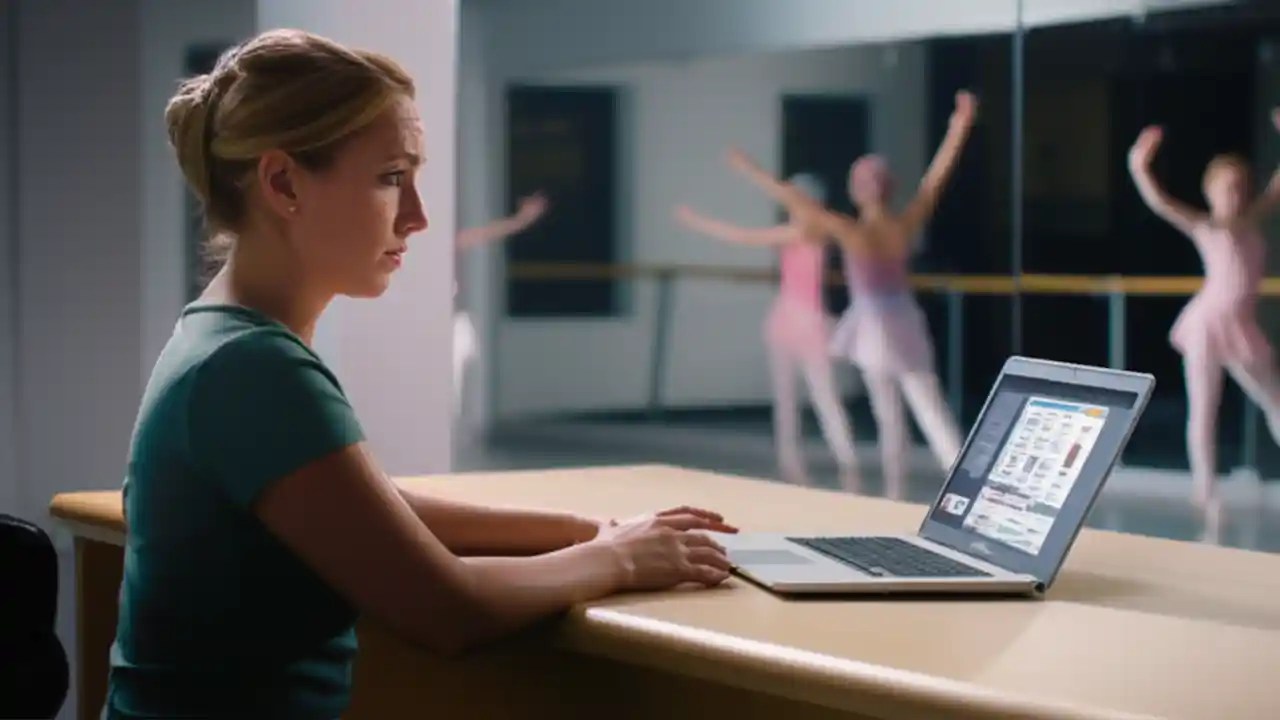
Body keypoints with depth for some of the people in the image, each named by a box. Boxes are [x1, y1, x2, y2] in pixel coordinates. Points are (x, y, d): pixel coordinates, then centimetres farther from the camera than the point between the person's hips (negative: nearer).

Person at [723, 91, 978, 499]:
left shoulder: (852, 233, -17)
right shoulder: (907, 226, -6)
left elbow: (796, 201, -16)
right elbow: (938, 175, -2)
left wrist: (751, 171, -10)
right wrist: (960, 127, 1)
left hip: (874, 331, -3)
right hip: (908, 329, 3)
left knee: (889, 418, 7)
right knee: (934, 415, 3)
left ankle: (895, 495, 12)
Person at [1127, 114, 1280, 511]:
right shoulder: (1204, 226, -2)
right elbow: (1160, 202, -15)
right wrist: (1139, 168, -29)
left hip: (1243, 327, 5)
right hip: (1208, 323, -5)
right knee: (1203, 409, -1)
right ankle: (1205, 490, 5)